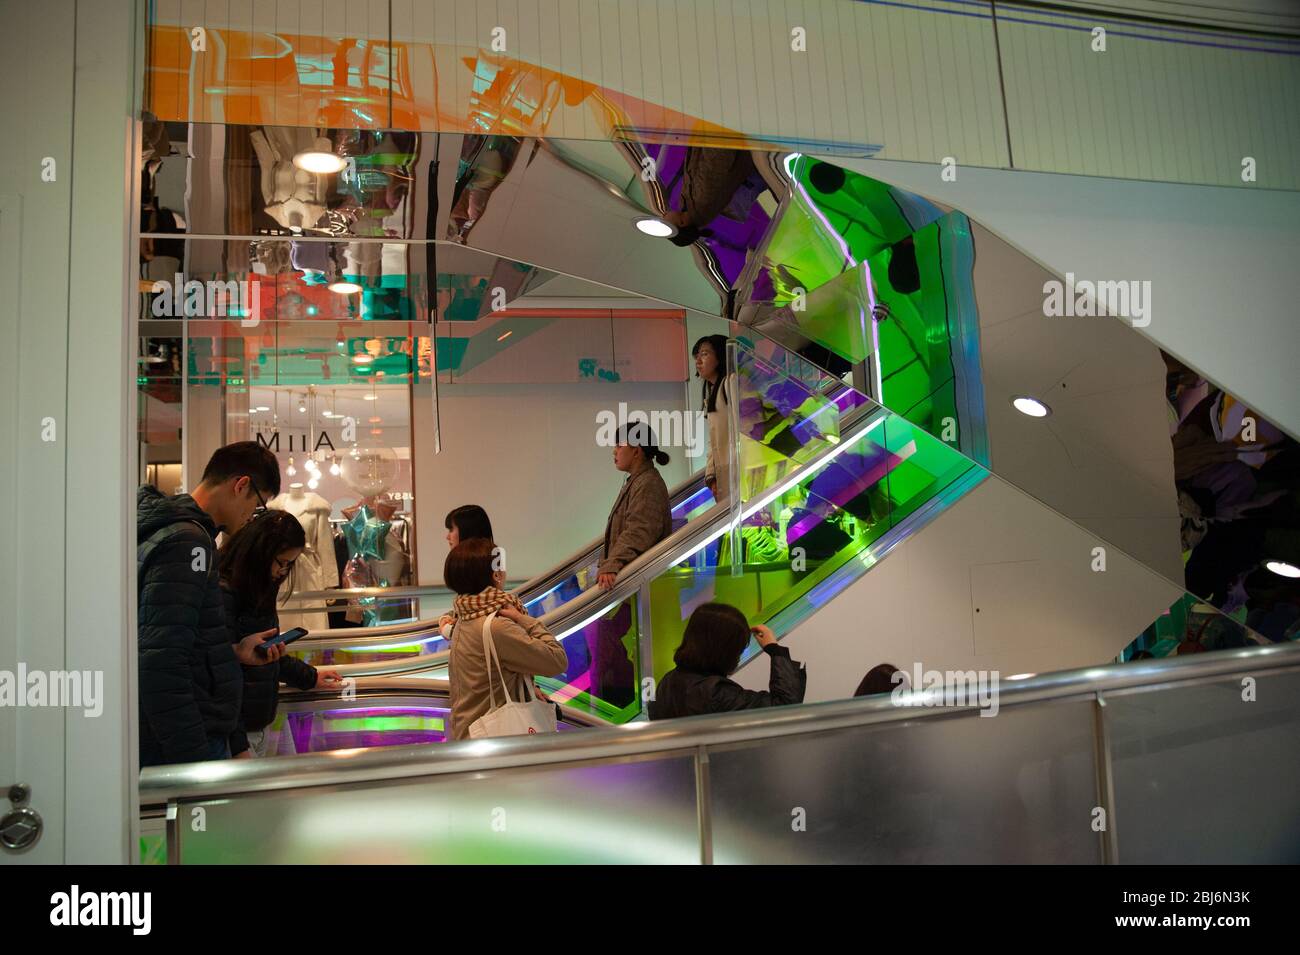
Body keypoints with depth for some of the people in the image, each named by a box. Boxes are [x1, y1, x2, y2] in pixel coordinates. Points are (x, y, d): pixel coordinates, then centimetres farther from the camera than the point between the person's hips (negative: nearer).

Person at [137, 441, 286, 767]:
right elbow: (161, 667, -24)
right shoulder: (188, 542, -18)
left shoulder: (166, 529, 15)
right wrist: (195, 761, -22)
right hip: (186, 747, -10)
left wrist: (233, 652, 18)